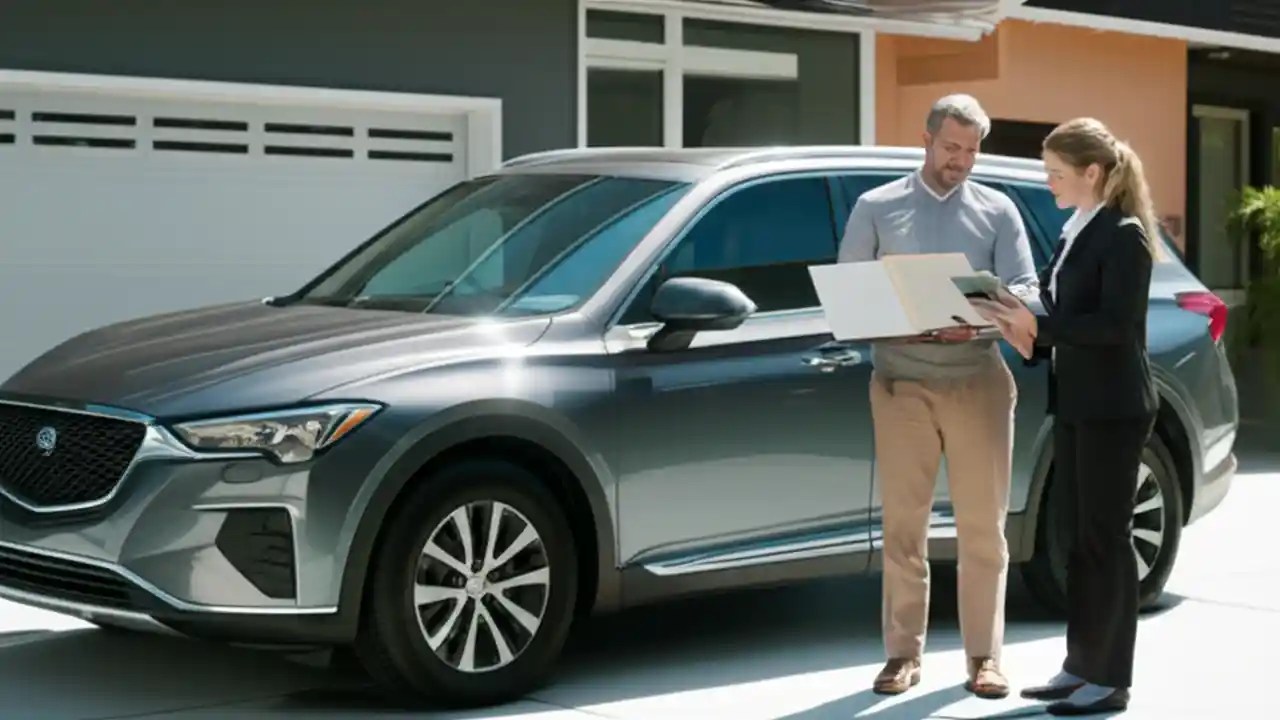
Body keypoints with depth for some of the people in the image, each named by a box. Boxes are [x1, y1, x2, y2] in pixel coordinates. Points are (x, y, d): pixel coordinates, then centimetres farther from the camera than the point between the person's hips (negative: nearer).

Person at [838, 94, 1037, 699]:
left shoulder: (998, 211, 11)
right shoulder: (875, 208, 9)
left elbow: (1025, 291, 1)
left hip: (979, 380, 1)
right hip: (901, 381, 0)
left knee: (983, 527, 2)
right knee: (903, 525, 2)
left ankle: (985, 655, 8)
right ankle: (903, 653, 9)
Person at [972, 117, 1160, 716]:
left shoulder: (1124, 236, -12)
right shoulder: (1075, 233, 14)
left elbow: (1115, 324, -21)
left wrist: (1039, 324, -25)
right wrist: (1030, 336, 1)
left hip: (1113, 409, -9)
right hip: (1074, 405, 9)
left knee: (1106, 540, -3)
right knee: (1081, 541, 13)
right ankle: (1081, 666, 20)